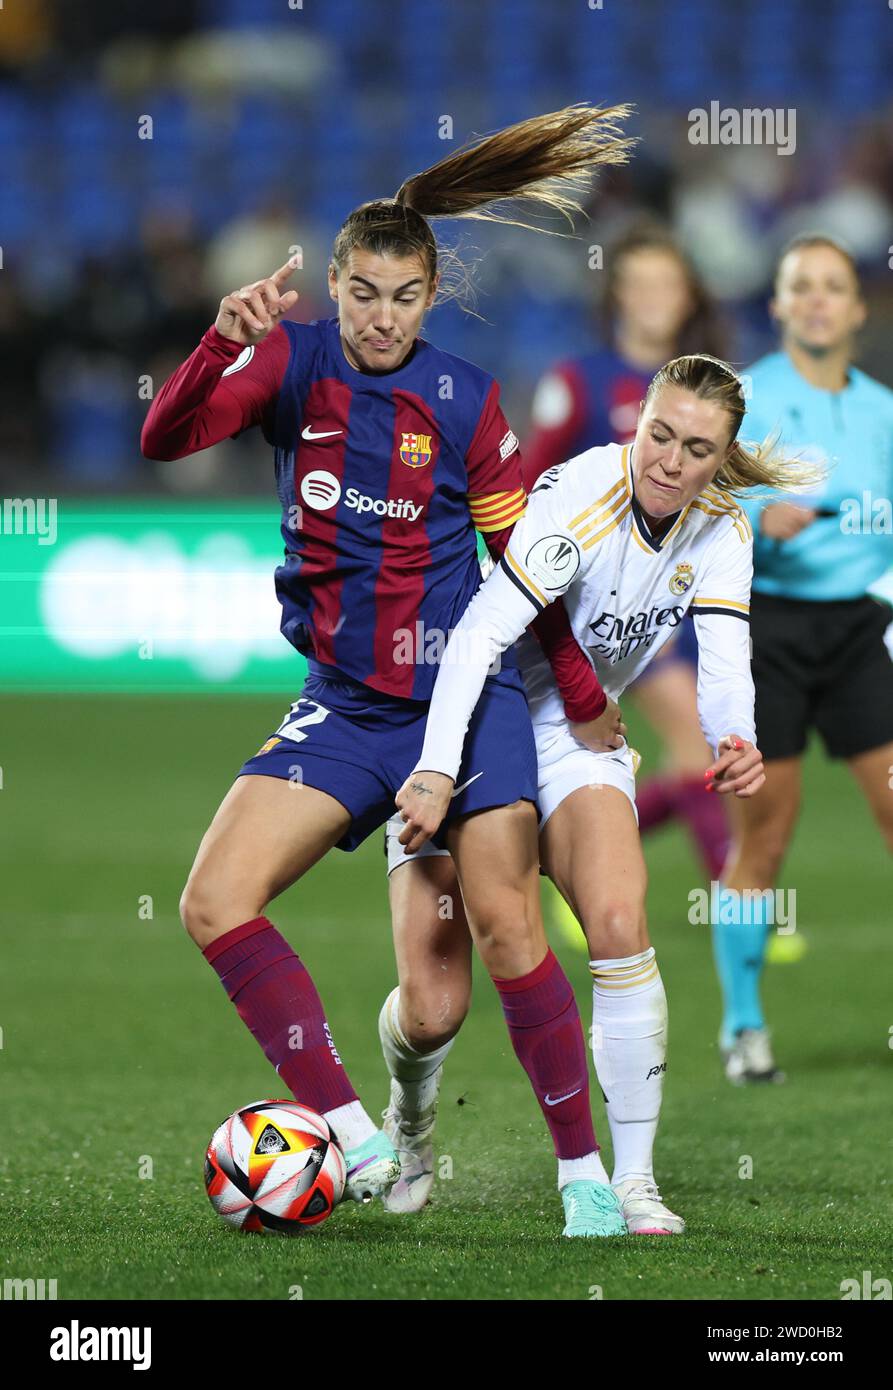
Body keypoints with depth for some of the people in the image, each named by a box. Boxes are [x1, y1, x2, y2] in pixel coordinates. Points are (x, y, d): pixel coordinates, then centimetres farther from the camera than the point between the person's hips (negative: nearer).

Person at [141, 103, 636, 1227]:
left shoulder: (465, 400, -2)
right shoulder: (294, 361, 0)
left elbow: (523, 559, 7)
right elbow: (165, 438, -14)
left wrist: (587, 699, 7)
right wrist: (221, 343, -32)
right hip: (343, 705, 2)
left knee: (507, 931, -9)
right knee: (215, 904, -13)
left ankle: (583, 1170, 2)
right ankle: (354, 1142, -12)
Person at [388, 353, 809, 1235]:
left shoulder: (720, 530, -6)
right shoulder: (580, 496, -24)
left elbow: (722, 658, -18)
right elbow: (480, 633, -32)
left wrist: (734, 742, -41)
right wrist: (435, 772, -42)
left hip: (576, 746, 4)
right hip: (464, 737, -4)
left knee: (619, 924, -26)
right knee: (435, 1007, -10)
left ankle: (633, 1183, -20)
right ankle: (409, 1121, 28)